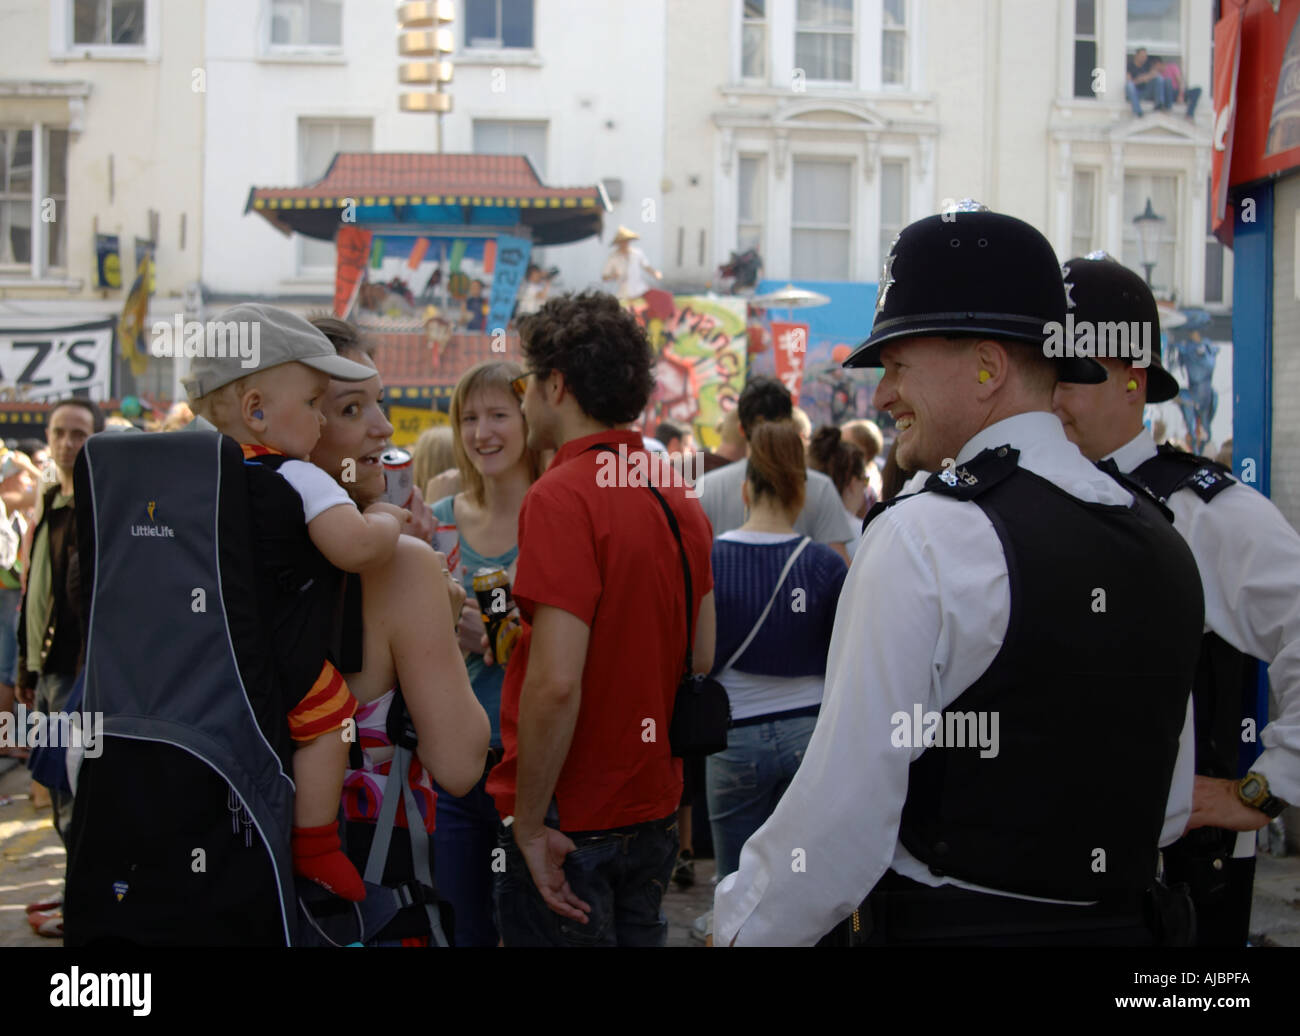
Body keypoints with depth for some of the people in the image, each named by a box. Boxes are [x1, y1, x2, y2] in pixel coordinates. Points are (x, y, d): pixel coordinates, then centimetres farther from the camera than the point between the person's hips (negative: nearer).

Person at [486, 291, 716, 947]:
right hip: (654, 812, 8)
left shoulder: (561, 497, -18)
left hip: (569, 820, -8)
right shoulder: (681, 501, 7)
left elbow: (556, 681, -24)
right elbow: (703, 658, 12)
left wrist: (530, 824, -17)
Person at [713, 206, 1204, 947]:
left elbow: (840, 823, -20)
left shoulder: (925, 539, -19)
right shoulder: (1162, 543, 4)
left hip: (945, 926, -7)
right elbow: (1170, 810, 11)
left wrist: (737, 926, -5)